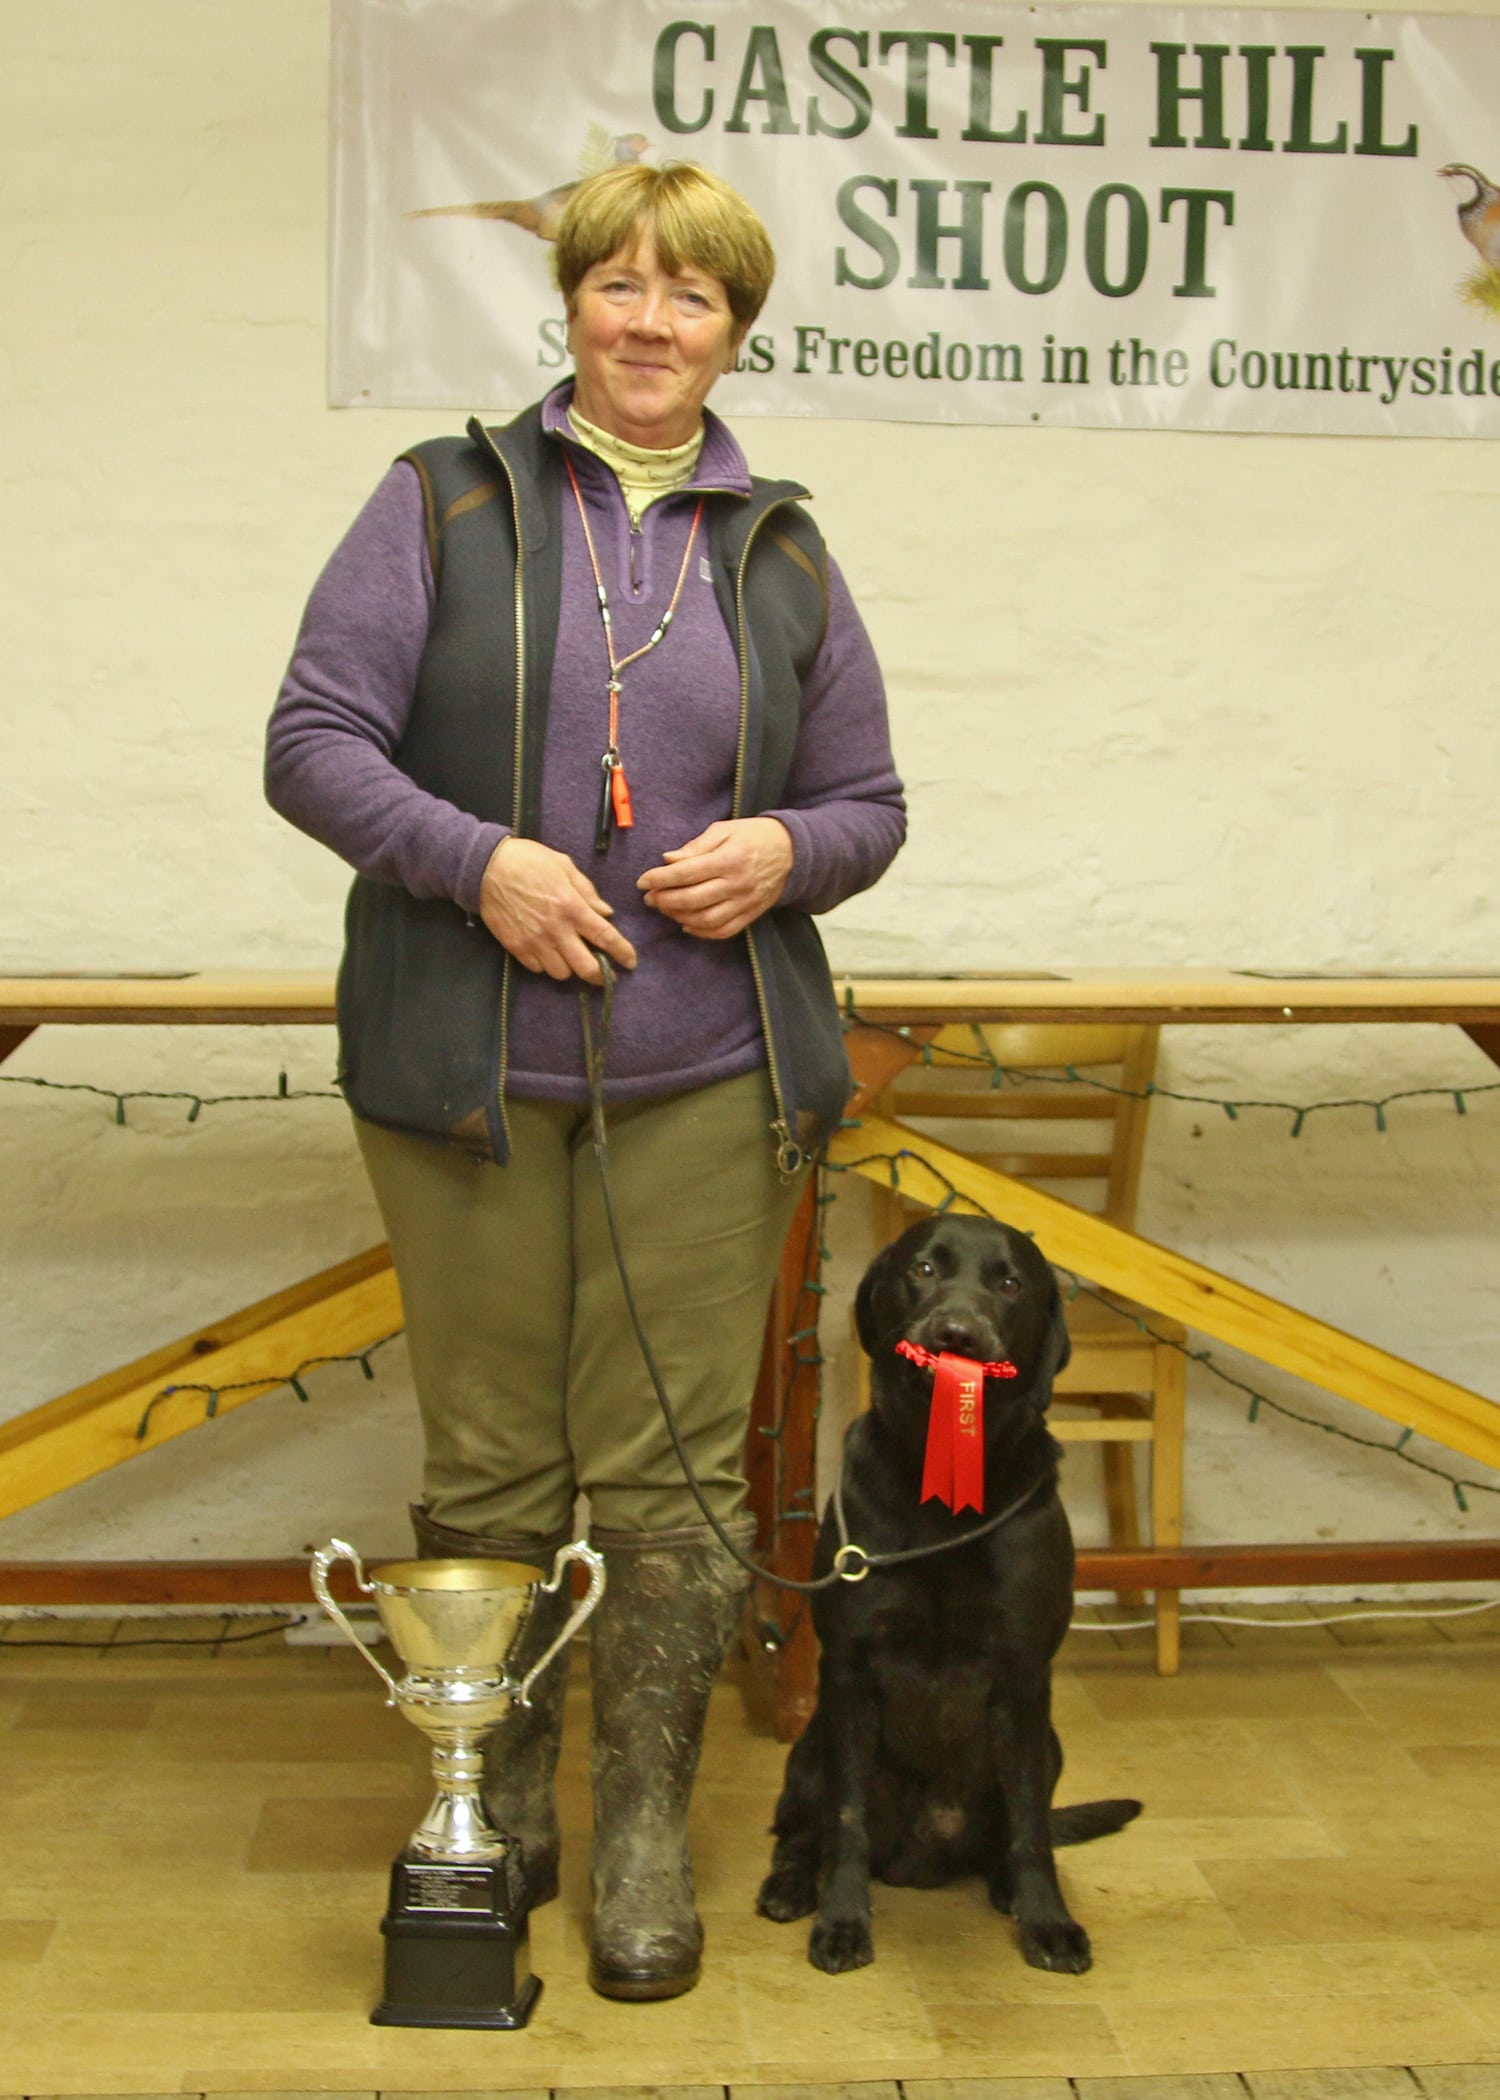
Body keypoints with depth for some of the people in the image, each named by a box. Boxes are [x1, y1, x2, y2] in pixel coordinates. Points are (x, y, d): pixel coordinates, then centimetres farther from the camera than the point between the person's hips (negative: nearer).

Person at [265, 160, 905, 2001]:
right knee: (488, 1463, 8)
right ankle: (498, 1804, 27)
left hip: (707, 1081, 1)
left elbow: (868, 801, 15)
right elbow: (314, 743, -3)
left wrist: (786, 852, -8)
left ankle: (648, 1833, 16)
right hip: (468, 1068, -1)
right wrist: (476, 860, -18)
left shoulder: (782, 553, 11)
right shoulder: (444, 503, 4)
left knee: (672, 1469, 2)